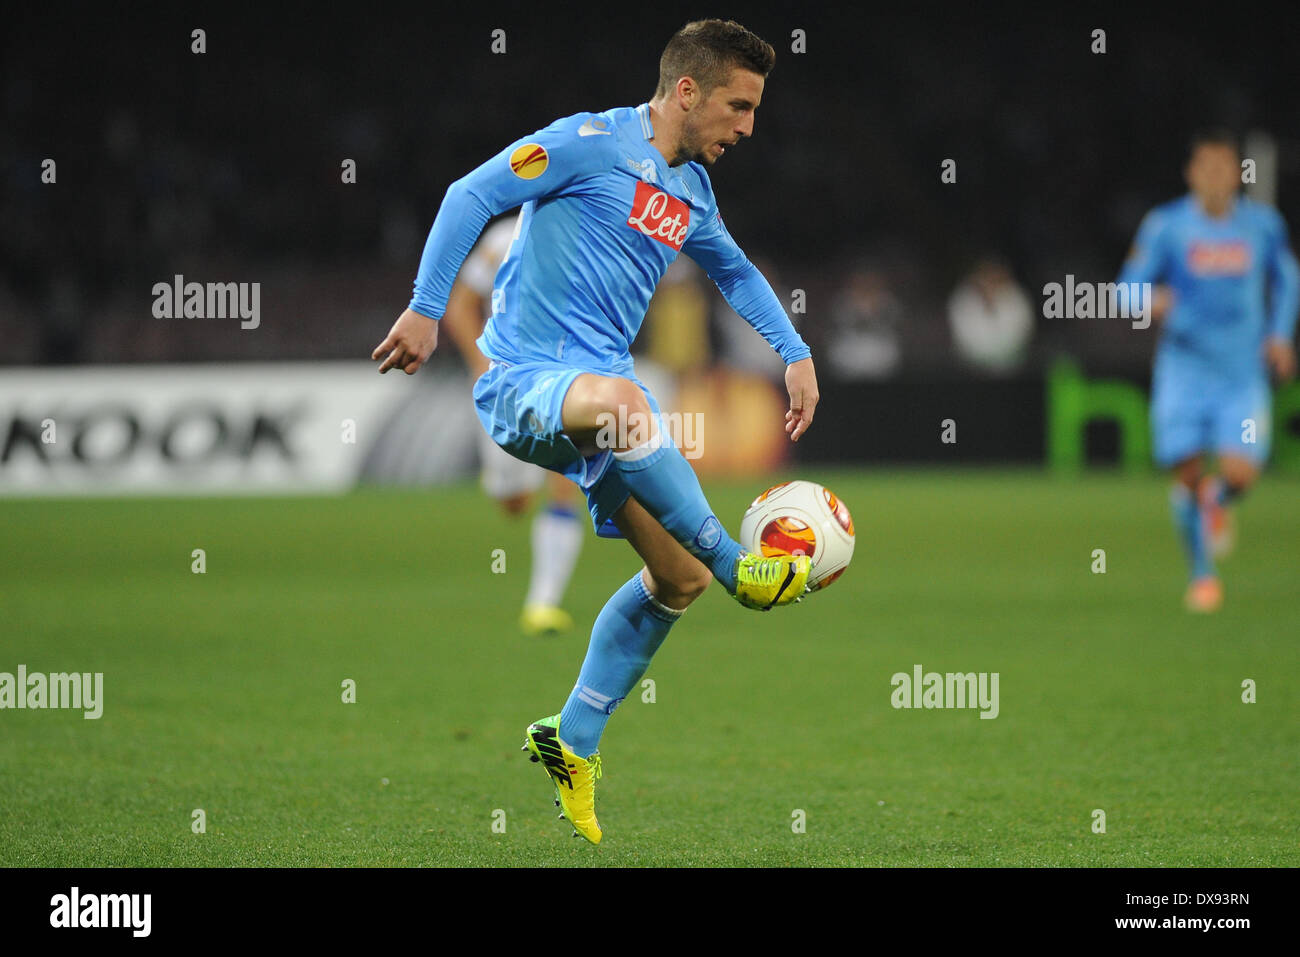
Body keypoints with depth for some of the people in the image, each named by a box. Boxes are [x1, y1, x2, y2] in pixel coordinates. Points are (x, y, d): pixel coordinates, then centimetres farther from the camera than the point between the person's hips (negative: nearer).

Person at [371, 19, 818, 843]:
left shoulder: (691, 192, 15)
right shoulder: (592, 143, -9)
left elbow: (735, 271, 34)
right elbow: (472, 196, -12)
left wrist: (797, 355, 24)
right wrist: (426, 312, -18)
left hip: (604, 392, 8)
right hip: (522, 380, -8)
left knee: (679, 577, 2)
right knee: (619, 398, -43)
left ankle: (573, 741, 16)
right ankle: (740, 569, -36)